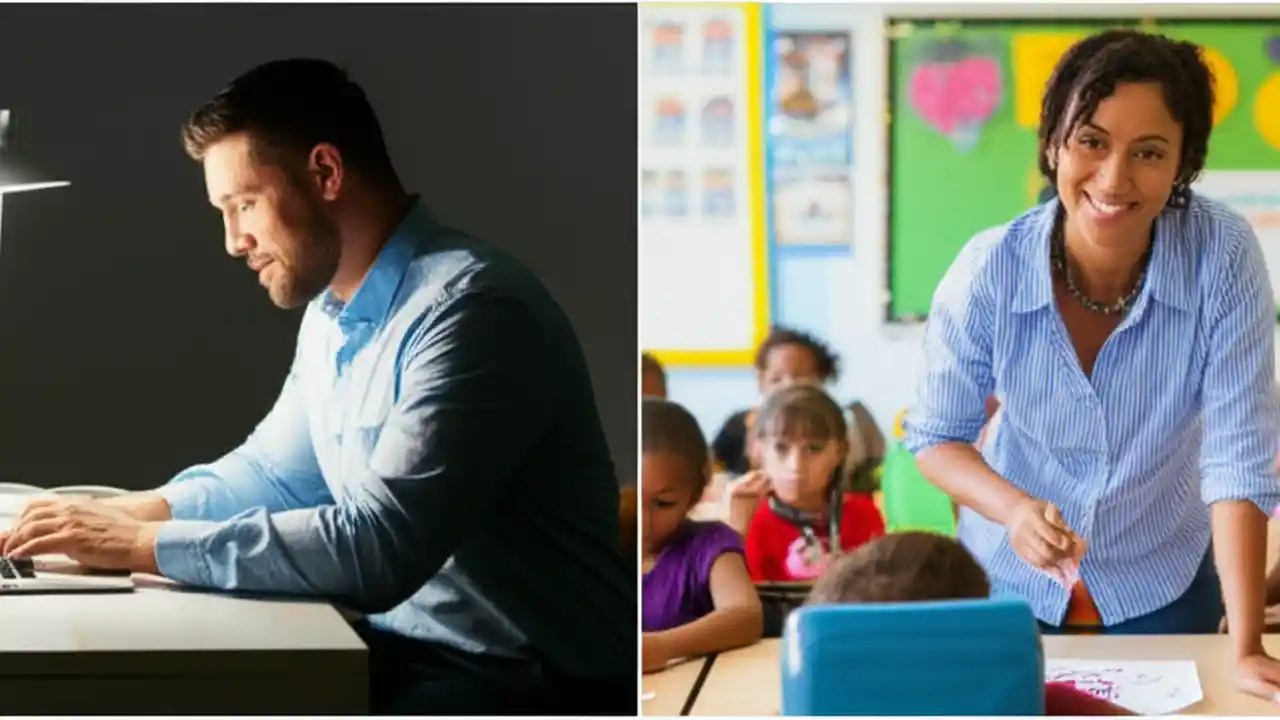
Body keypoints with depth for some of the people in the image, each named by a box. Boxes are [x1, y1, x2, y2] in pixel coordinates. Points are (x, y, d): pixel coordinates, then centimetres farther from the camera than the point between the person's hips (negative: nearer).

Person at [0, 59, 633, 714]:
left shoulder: (471, 310, -21)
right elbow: (273, 471, 23)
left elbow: (380, 546, -29)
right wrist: (132, 511, 4)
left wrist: (141, 545, -23)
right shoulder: (332, 310, 10)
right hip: (403, 648, 8)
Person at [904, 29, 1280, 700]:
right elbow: (937, 436, -11)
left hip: (1164, 587, 0)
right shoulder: (988, 271, -23)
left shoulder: (1223, 256, -25)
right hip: (1009, 578, 0)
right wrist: (1015, 510, -32)